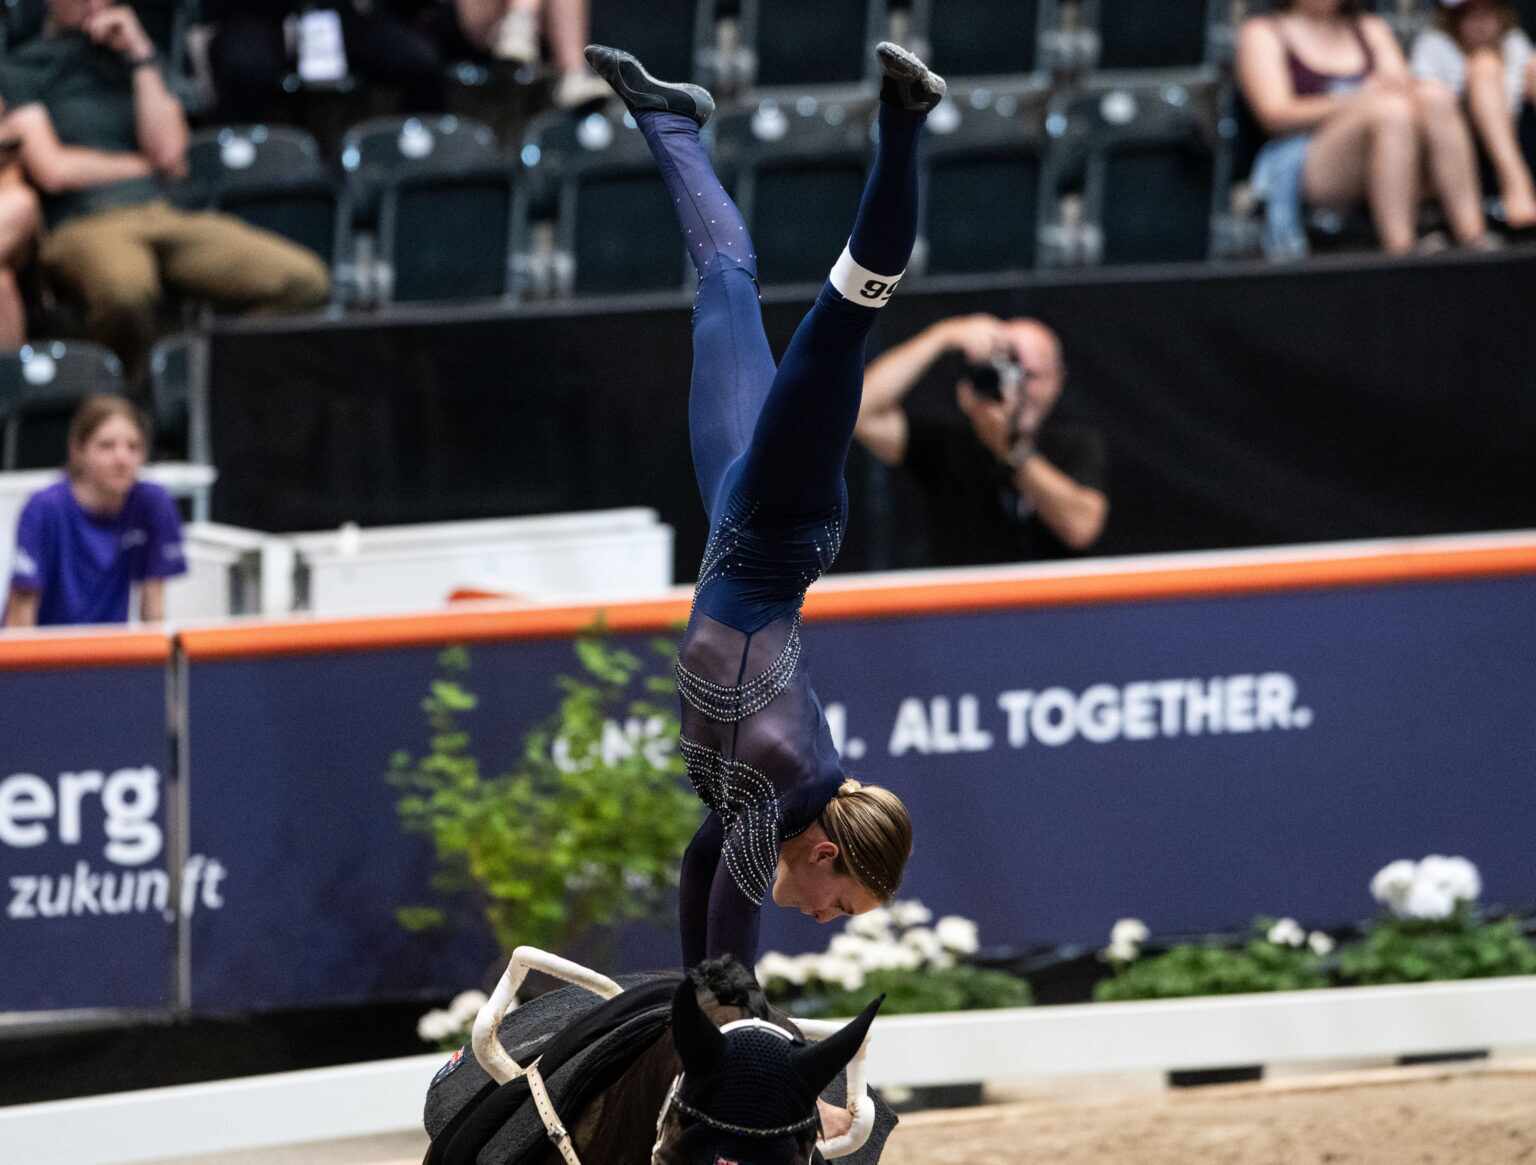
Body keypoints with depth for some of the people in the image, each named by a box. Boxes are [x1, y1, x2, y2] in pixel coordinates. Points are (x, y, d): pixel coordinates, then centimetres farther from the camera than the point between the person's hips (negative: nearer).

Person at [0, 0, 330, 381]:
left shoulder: (123, 59, 23)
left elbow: (168, 151, 8)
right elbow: (52, 170, -4)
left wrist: (142, 58, 5)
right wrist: (145, 165, 8)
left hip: (164, 216, 5)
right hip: (81, 227, -5)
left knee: (305, 281, -19)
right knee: (126, 290, -44)